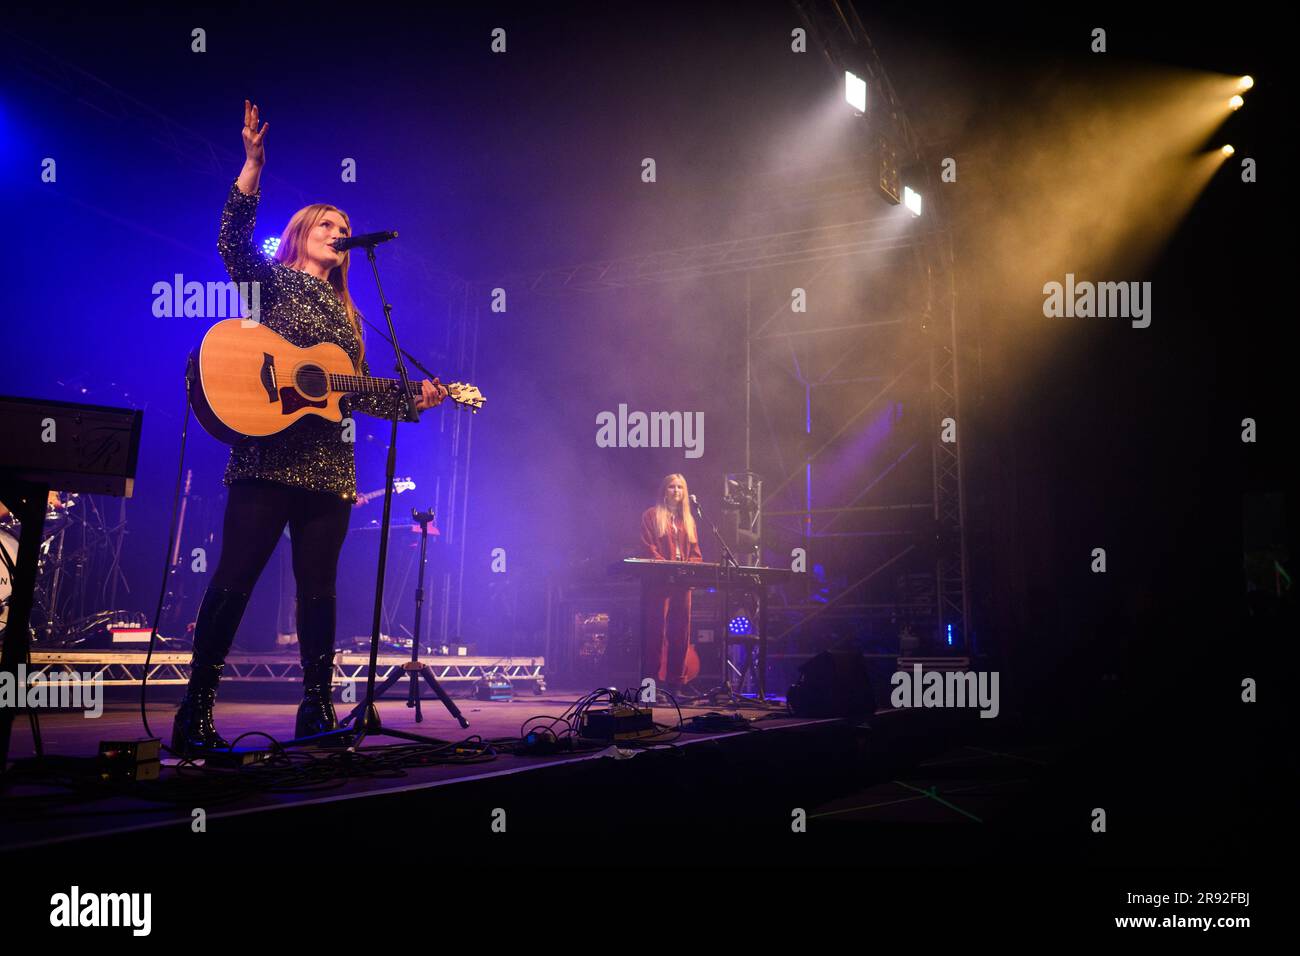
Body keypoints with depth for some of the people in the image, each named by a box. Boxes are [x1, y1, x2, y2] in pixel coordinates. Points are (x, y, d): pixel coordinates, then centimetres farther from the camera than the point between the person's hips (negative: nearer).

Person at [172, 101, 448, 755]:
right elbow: (232, 241, -12)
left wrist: (412, 401, 7)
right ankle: (193, 717, -4)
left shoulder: (345, 312, 23)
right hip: (268, 456, -6)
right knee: (233, 581, -9)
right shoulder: (271, 281, 9)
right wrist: (253, 164, -19)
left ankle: (317, 710, 13)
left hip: (328, 466, 6)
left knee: (319, 589, 6)